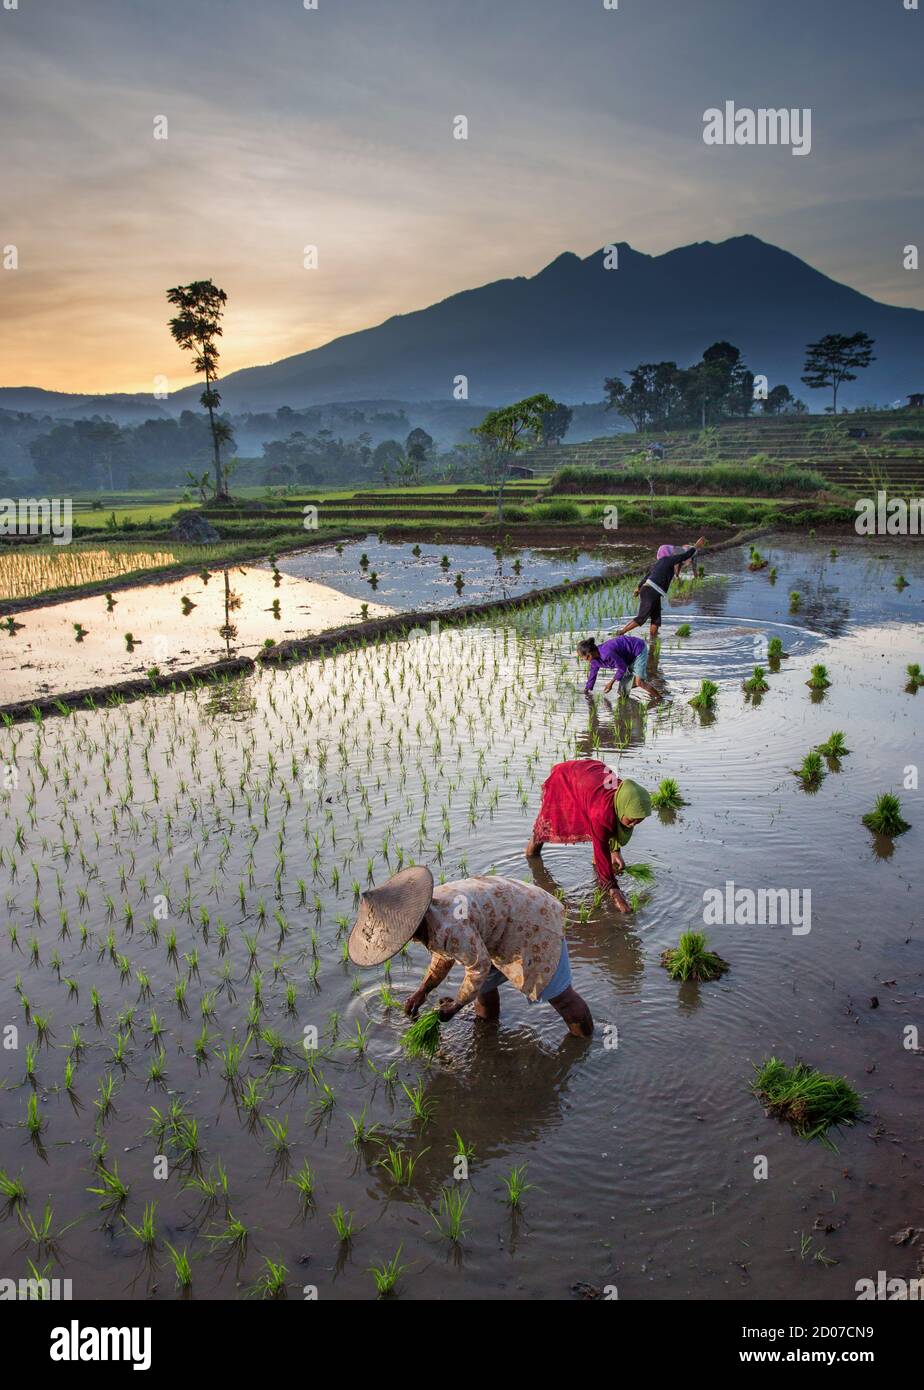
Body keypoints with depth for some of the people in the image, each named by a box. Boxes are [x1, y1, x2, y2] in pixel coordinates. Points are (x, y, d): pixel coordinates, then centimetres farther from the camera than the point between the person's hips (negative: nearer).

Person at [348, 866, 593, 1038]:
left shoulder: (449, 928, -38)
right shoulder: (425, 911, -7)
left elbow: (479, 966, -23)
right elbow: (444, 953, 11)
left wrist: (456, 1005, -7)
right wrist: (422, 991, 7)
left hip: (533, 924, -9)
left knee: (555, 992, 2)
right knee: (485, 983, 21)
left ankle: (585, 1041, 21)